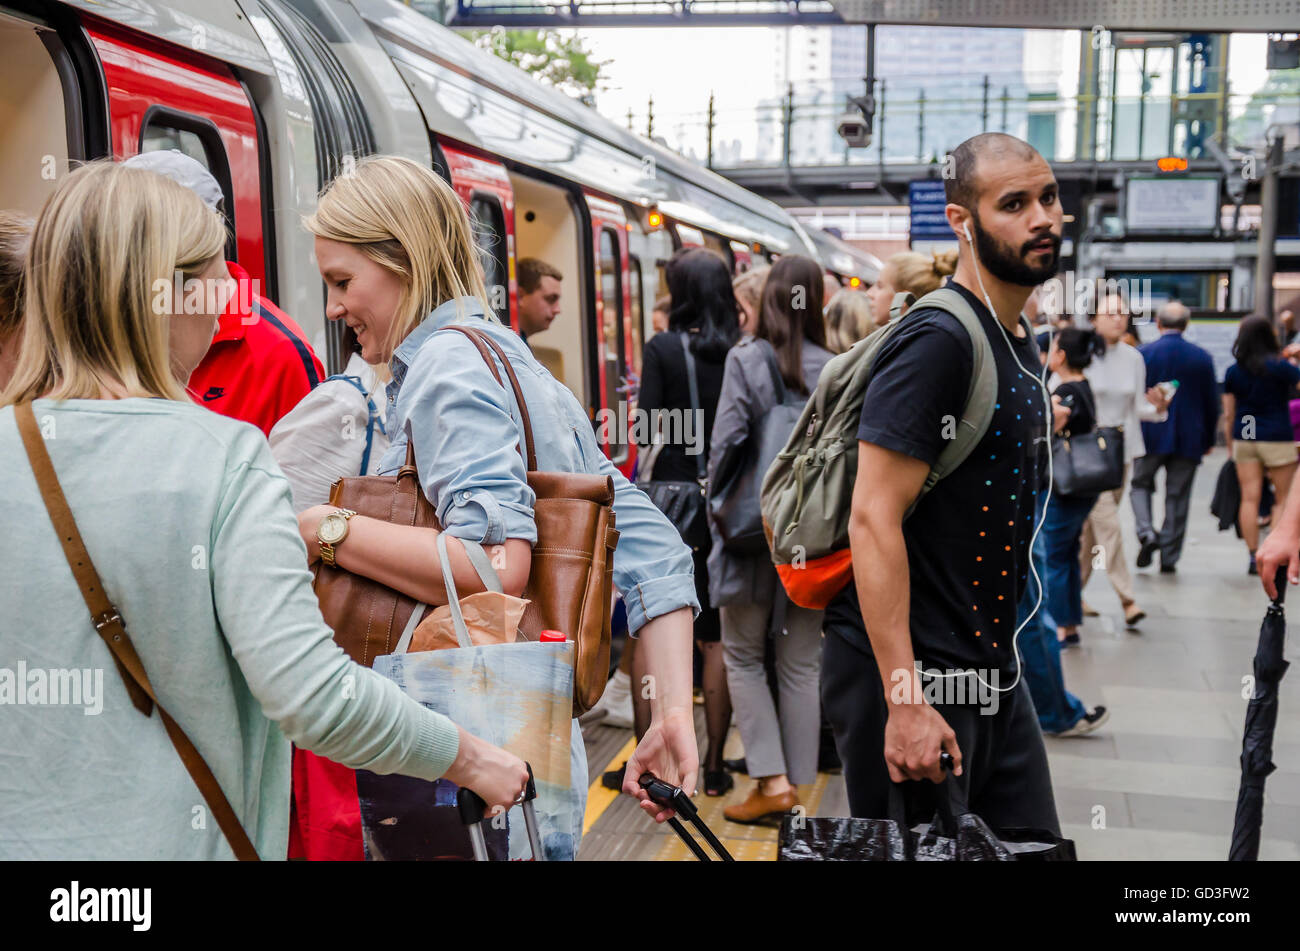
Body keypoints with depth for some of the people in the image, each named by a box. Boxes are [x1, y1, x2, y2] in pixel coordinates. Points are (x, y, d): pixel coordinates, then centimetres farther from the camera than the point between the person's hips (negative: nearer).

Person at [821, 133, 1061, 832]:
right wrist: (905, 700, -26)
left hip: (994, 671, 9)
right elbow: (874, 519, -23)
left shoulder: (1022, 347, 13)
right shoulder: (936, 342, -17)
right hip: (909, 675, -9)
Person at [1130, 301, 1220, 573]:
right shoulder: (1202, 357, -1)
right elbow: (1212, 403, 4)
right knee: (1178, 495, 7)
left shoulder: (1142, 354, -6)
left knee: (1141, 484, 15)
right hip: (1189, 438, 1)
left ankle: (1146, 533, -9)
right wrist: (1208, 438, 14)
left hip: (1150, 435, -1)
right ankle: (1169, 557, 9)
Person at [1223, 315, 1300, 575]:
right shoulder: (1279, 366, -8)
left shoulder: (1233, 371, 4)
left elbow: (1228, 415, 7)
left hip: (1243, 438, 4)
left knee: (1249, 498, 3)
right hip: (1277, 439, -3)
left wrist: (1230, 447, 16)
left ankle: (1253, 556, 3)